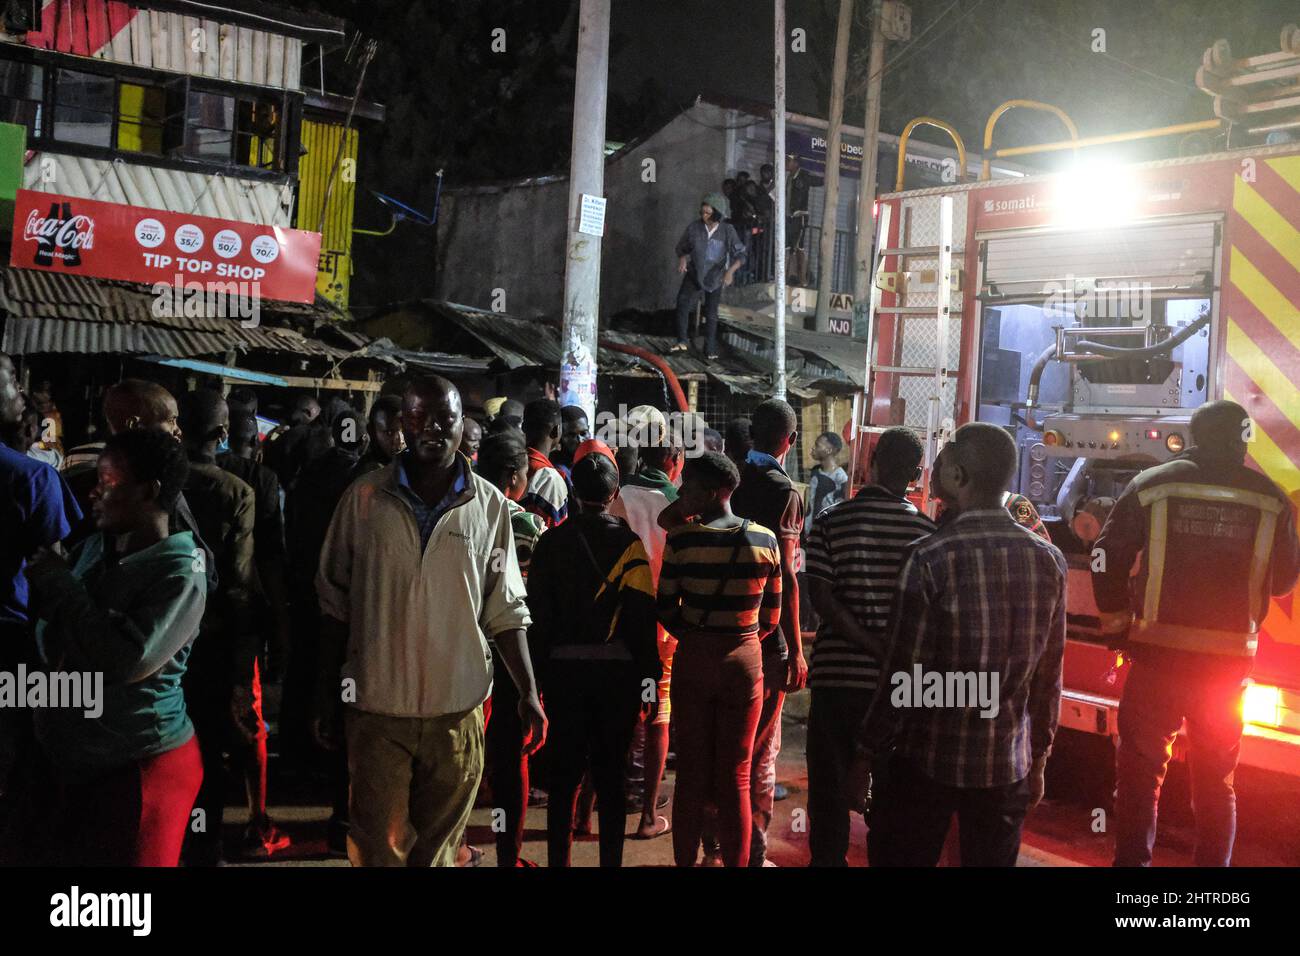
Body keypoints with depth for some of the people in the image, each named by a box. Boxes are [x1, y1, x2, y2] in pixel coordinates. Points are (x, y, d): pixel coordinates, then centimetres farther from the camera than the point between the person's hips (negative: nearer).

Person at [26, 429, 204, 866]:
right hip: (68, 756, 7)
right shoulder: (94, 548, 5)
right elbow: (51, 642, 11)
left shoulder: (181, 575, -17)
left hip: (137, 765, -7)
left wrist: (59, 582, -18)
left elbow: (128, 661, -27)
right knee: (67, 856, 18)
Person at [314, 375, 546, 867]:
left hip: (457, 709, 1)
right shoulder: (365, 497, -2)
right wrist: (325, 693, 5)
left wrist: (528, 692, -2)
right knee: (377, 847, 6)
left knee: (439, 845, 13)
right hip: (378, 704, -1)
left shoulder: (489, 505, -1)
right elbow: (335, 602, 5)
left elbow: (506, 608, 5)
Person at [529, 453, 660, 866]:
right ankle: (611, 858, 12)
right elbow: (643, 614, -6)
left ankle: (558, 858, 12)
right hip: (617, 668, -1)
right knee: (610, 772, 8)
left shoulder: (552, 541, 0)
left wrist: (538, 670, 7)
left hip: (564, 666, 1)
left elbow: (538, 611, 0)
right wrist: (648, 677, -1)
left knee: (564, 770, 9)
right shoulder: (629, 542, -4)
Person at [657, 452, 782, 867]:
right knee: (736, 777, 8)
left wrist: (695, 639, 10)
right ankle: (736, 860, 14)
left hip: (692, 661, -1)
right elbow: (771, 617, 1)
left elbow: (666, 610, -6)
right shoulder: (766, 540, -3)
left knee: (691, 771, 10)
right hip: (744, 661, 1)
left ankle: (686, 860, 19)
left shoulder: (682, 538, -11)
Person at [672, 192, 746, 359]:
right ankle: (682, 342, -20)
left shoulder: (727, 231, -12)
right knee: (683, 302, -23)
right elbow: (682, 247, 5)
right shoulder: (694, 227, -9)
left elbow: (740, 254, -11)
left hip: (715, 278, 0)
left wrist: (731, 270, -28)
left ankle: (710, 350, 20)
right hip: (694, 275, 0)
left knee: (711, 314, 8)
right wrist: (682, 258, -17)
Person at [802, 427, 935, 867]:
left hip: (839, 672, -1)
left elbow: (821, 596, -12)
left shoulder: (830, 521, -4)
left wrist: (874, 646, -14)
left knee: (830, 785, 10)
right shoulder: (926, 529, -2)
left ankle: (829, 857, 16)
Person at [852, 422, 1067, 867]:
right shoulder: (1049, 560, -2)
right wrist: (1038, 759, 15)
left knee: (899, 858, 11)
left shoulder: (931, 557, -15)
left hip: (926, 762, -4)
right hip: (1007, 765, 4)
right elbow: (1048, 677, 4)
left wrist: (865, 756, -3)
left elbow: (904, 676, -13)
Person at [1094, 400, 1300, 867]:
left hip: (1158, 654, -1)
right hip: (1229, 661, 2)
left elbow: (1108, 558, -2)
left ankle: (1133, 859, 10)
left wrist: (1117, 624, 9)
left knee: (1141, 768, 9)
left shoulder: (1152, 485, -2)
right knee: (1216, 779, 15)